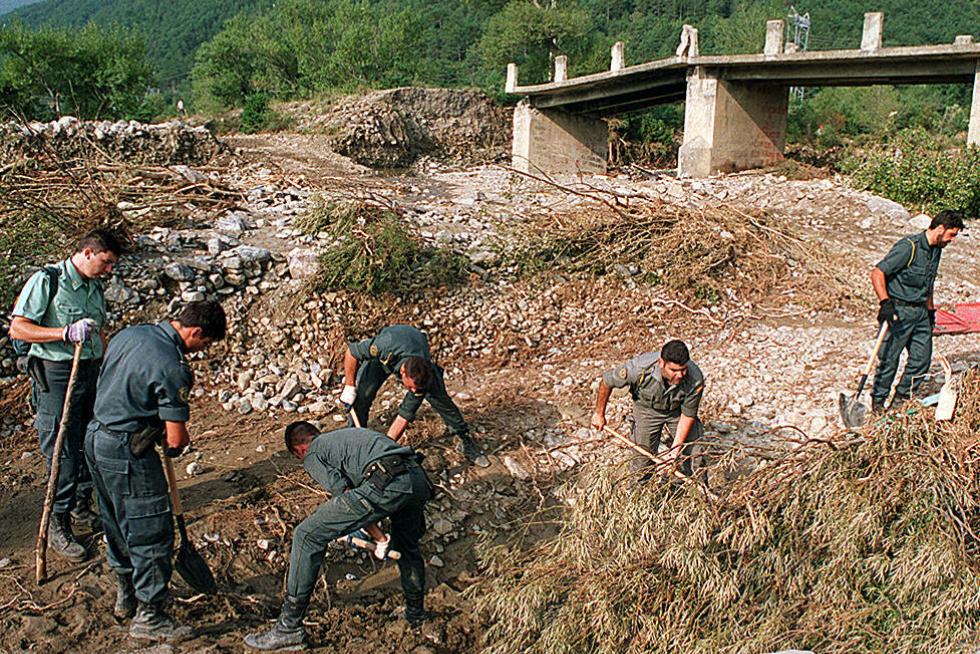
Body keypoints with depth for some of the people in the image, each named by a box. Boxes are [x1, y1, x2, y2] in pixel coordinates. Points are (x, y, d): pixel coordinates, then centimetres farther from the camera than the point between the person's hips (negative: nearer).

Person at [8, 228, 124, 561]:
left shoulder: (95, 286, 11)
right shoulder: (46, 281, -11)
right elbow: (17, 328, -16)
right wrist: (66, 332, -27)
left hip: (92, 371, 7)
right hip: (56, 374, -7)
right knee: (63, 452, -2)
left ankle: (82, 505, 33)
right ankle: (57, 525, 11)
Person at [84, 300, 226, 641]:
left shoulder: (132, 333, 3)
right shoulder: (172, 368, -23)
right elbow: (176, 440, -20)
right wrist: (179, 442, 5)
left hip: (97, 437, 10)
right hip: (127, 451, -10)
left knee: (118, 524, 23)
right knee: (151, 532, 2)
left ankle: (127, 595, 39)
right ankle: (148, 616, 12)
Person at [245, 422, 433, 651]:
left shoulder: (312, 455, 17)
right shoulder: (348, 433, 38)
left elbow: (342, 490, 2)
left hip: (387, 484, -7)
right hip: (419, 479, 7)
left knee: (307, 535, 2)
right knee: (407, 546, 35)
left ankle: (289, 628, 5)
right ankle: (415, 612, 50)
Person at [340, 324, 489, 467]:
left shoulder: (426, 374, -38)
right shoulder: (385, 347, -47)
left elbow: (405, 416, -31)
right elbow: (351, 351, -26)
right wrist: (349, 387, -24)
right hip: (382, 357, 0)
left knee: (440, 399, -4)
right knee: (362, 396, -18)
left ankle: (466, 441, 15)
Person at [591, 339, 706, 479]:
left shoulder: (695, 379, -35)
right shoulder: (639, 368, -39)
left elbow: (688, 415, -21)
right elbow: (606, 382, -21)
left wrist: (675, 449, -25)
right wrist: (599, 413, -8)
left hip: (677, 410, 1)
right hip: (647, 409, -1)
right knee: (643, 461, 0)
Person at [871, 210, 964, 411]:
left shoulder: (936, 250, 12)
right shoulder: (908, 247, -15)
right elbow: (877, 273, -20)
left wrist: (931, 310, 26)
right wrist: (885, 302, -28)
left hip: (920, 312, 8)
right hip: (898, 311, -8)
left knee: (922, 360, 7)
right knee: (889, 359, -3)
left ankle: (901, 398, 22)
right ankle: (878, 401, 11)